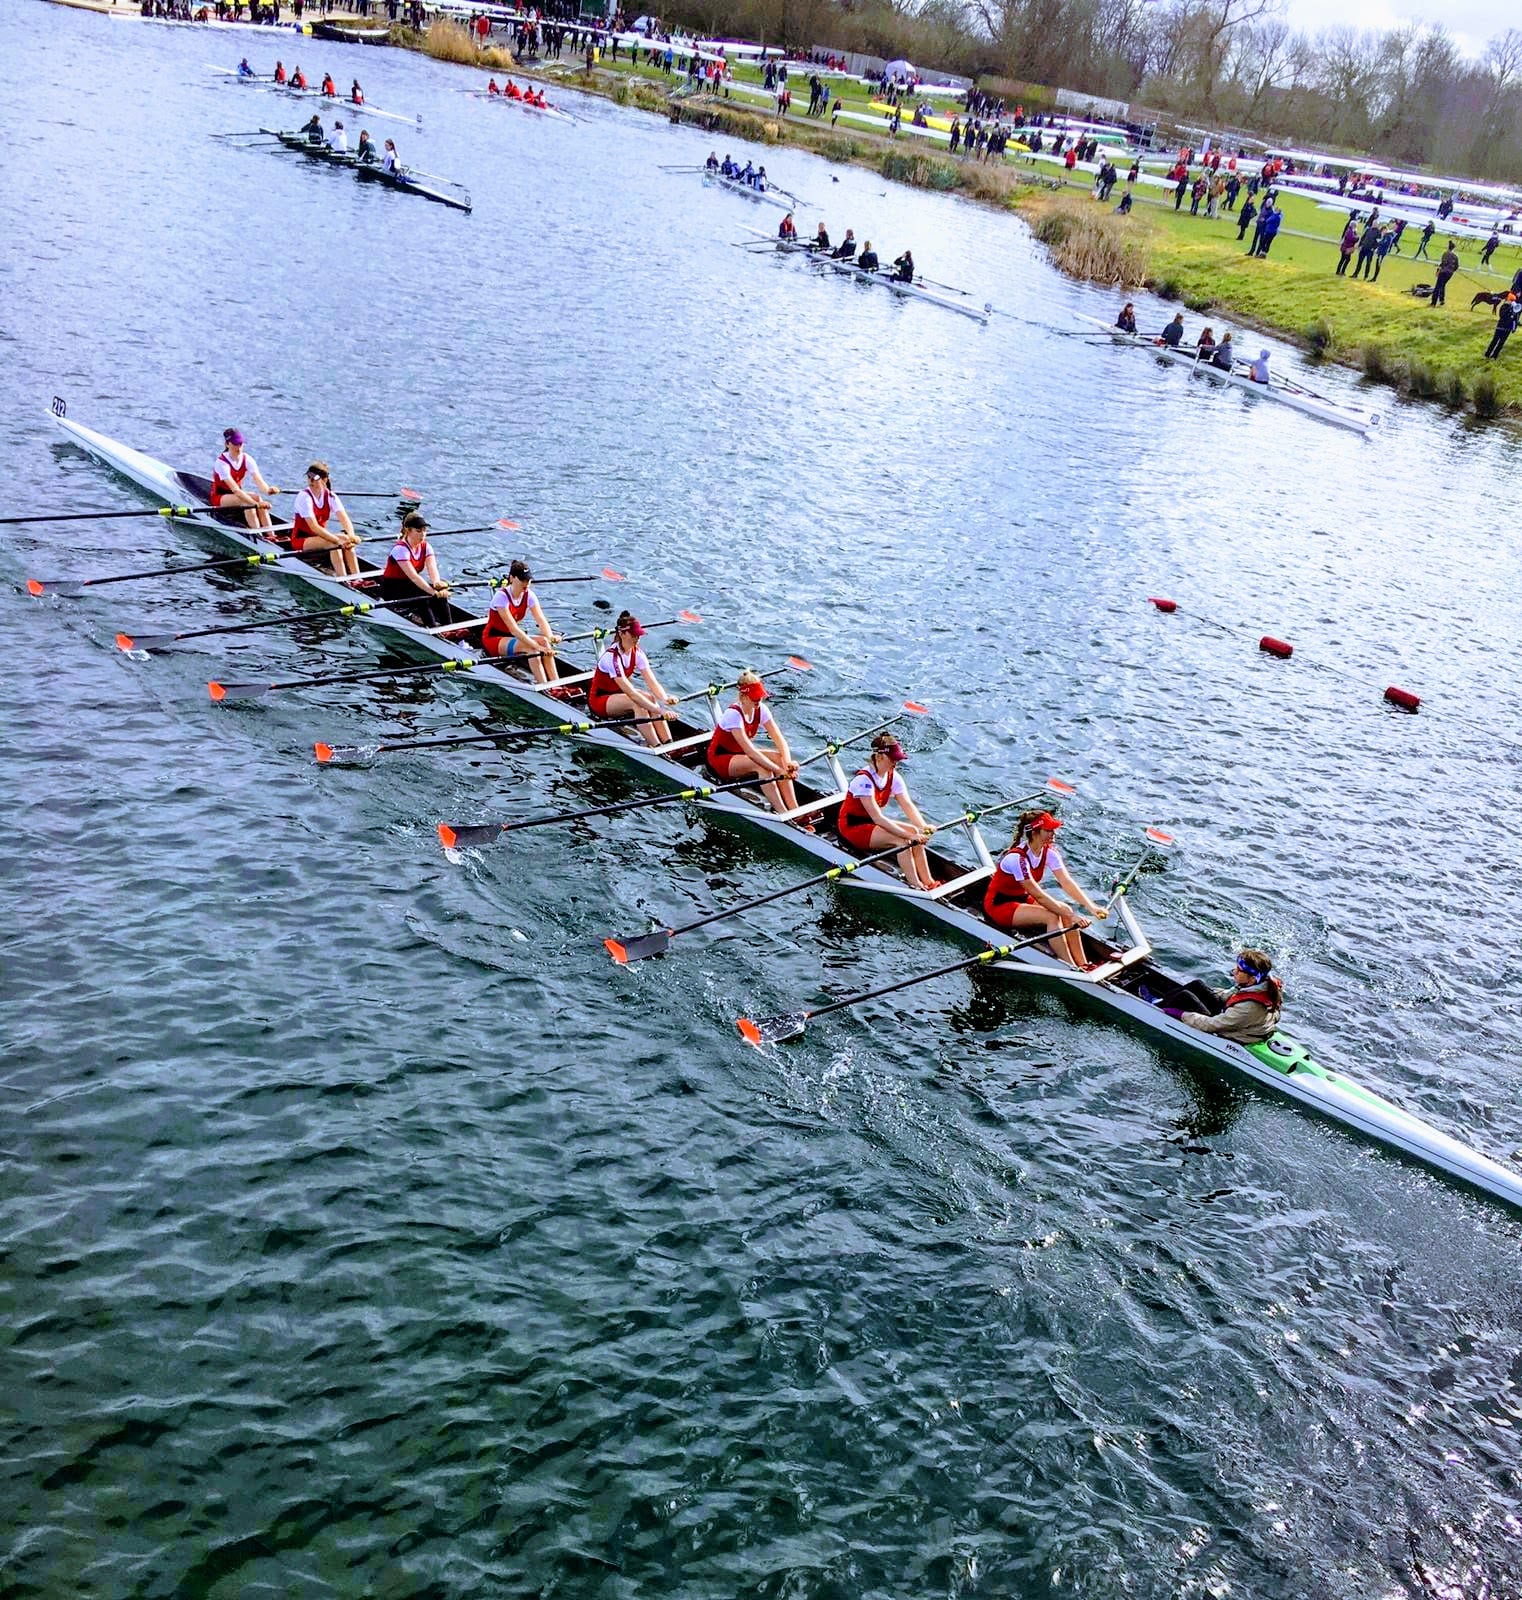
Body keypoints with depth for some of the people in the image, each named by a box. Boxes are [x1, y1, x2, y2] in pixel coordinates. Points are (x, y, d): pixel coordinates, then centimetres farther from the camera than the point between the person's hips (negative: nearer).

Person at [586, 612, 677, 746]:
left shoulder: (637, 653, -6)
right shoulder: (612, 656, -29)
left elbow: (652, 682, -15)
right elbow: (631, 692, -36)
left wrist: (664, 699, -36)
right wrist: (659, 711, -42)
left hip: (617, 694, 7)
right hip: (598, 700, -7)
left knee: (650, 698, -21)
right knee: (637, 703, -32)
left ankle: (669, 745, -28)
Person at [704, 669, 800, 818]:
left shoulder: (761, 710, -6)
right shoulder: (733, 714, -27)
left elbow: (780, 739, -14)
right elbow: (750, 751, -34)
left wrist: (788, 763, -33)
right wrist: (779, 771, -38)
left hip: (739, 754, 7)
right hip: (718, 760, -7)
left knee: (778, 757, -19)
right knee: (761, 766, -33)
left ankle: (795, 812, -27)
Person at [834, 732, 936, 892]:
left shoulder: (893, 777, -2)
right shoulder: (864, 780, -26)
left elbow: (908, 805, -11)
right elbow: (877, 818, -32)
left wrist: (923, 827, -30)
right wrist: (908, 835, -36)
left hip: (872, 822, 8)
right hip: (852, 827, -8)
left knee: (914, 831, -13)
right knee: (901, 840, -27)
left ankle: (927, 883, -16)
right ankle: (915, 887, -25)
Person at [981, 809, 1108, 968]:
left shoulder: (1049, 852, -6)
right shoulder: (1017, 857, -29)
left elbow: (1067, 882, -15)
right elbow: (1039, 896, -31)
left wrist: (1091, 907, -28)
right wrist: (1071, 916, -33)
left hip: (1023, 899, 8)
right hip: (999, 906, -8)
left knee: (1066, 909, -14)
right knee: (1051, 917, -26)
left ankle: (1082, 965, -15)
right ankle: (1072, 970, -23)